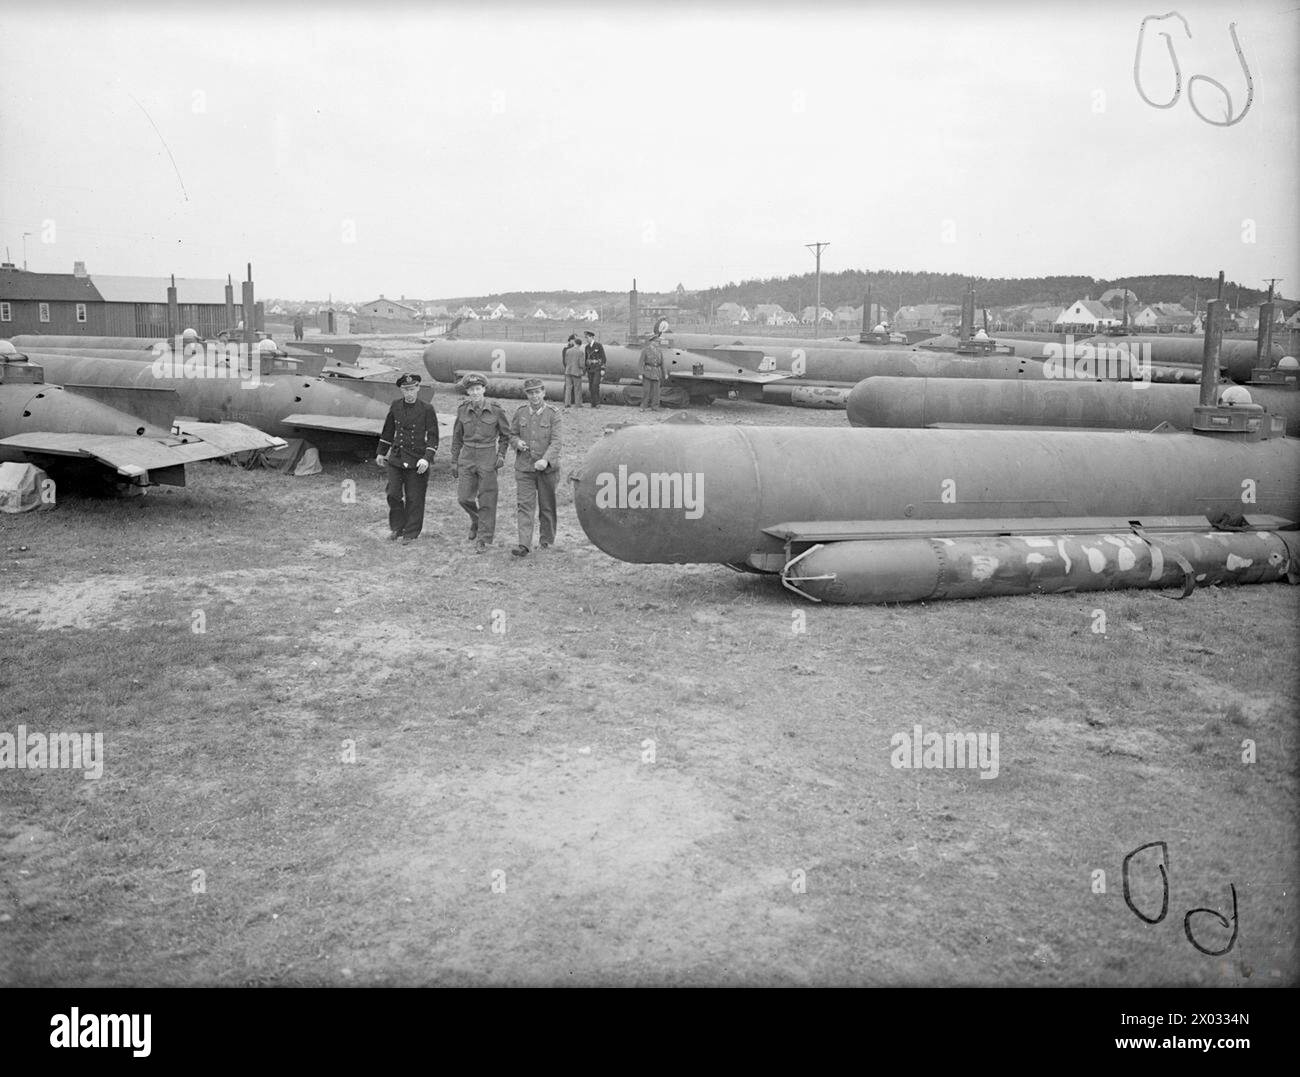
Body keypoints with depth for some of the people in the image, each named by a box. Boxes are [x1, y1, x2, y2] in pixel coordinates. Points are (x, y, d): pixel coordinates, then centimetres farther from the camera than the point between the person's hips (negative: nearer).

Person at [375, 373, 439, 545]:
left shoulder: (427, 409, -8)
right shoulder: (395, 406, 4)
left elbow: (433, 437, -8)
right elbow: (388, 431, 16)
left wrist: (426, 458, -18)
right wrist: (381, 453, 21)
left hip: (416, 461, -3)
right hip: (396, 458, 3)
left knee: (414, 499, 3)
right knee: (393, 494, 2)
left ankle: (411, 534, 15)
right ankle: (397, 528, 21)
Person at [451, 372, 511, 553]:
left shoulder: (495, 410, -7)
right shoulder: (462, 410, 0)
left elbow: (505, 435, 6)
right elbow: (457, 437, 9)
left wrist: (501, 456, -6)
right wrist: (454, 462, 8)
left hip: (488, 458, -3)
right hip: (467, 457, 3)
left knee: (486, 500, -1)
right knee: (464, 497, 0)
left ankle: (483, 538, 9)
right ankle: (477, 520, 31)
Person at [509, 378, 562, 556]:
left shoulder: (553, 413, -6)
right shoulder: (520, 413, 4)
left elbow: (555, 441, -13)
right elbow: (512, 434, 14)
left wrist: (546, 460, -28)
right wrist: (517, 442, -10)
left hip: (547, 467, -2)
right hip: (524, 468, 2)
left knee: (547, 506, 11)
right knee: (524, 505, -6)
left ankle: (547, 540, 27)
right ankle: (524, 545, -8)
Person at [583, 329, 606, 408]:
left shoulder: (599, 345, -10)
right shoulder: (587, 347, 8)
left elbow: (603, 357, -10)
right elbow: (586, 359, 14)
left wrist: (603, 369, -16)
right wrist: (586, 371, 11)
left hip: (598, 368, -5)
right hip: (590, 368, 6)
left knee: (595, 385, -18)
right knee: (591, 386, 2)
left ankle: (597, 402, -8)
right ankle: (593, 403, 10)